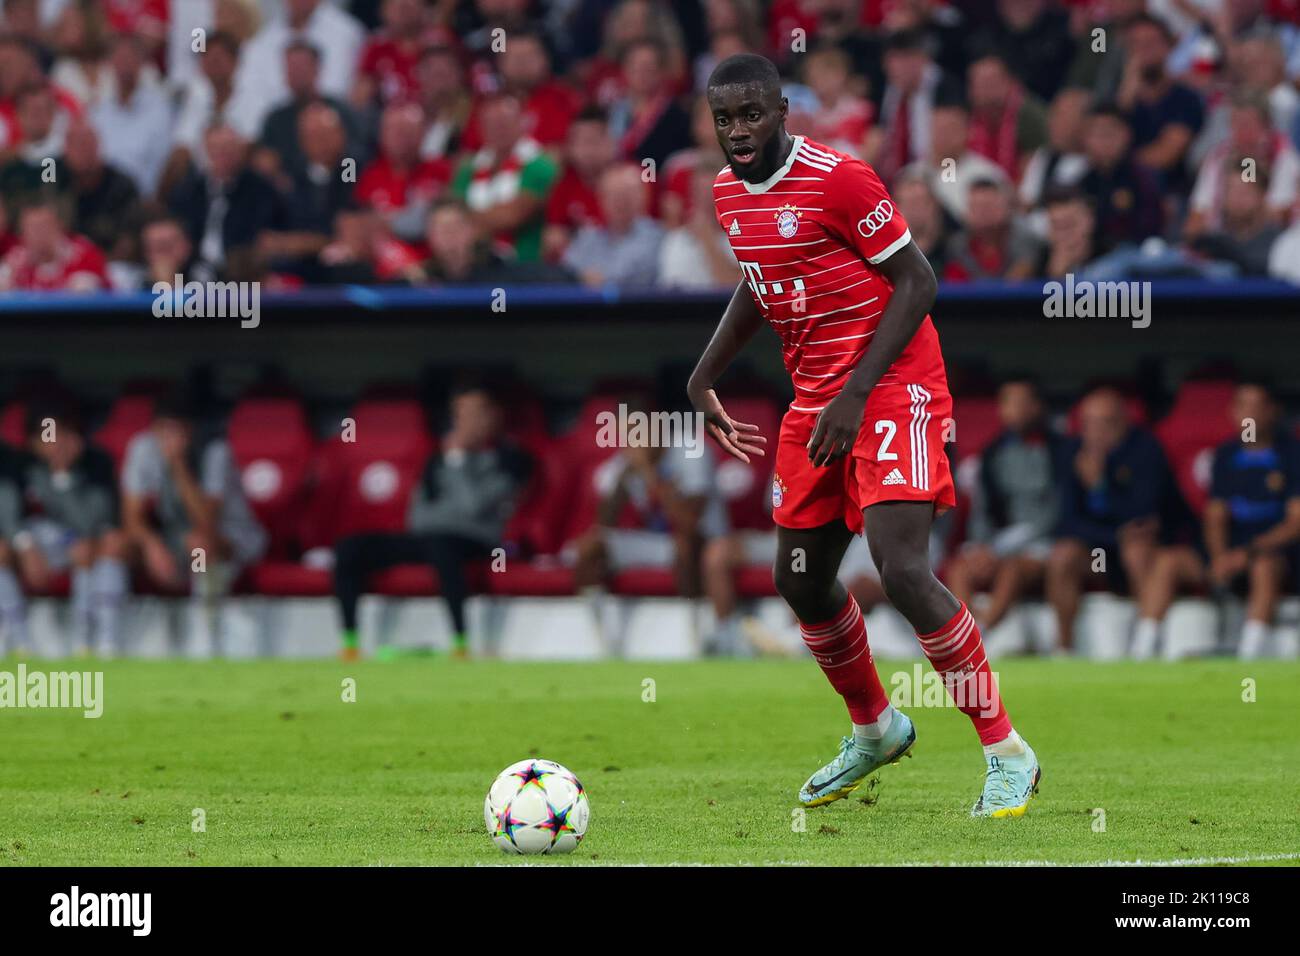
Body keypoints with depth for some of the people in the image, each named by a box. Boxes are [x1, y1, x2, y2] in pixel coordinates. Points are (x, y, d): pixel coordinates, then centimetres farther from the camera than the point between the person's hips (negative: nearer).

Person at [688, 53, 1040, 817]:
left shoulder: (838, 179, -16)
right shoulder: (730, 192, 8)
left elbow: (917, 281, -15)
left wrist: (856, 394, -20)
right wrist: (705, 375, 19)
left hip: (892, 388, -8)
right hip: (816, 399, 8)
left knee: (903, 569, -21)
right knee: (801, 580, 12)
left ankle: (1007, 756, -12)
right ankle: (876, 731, 38)